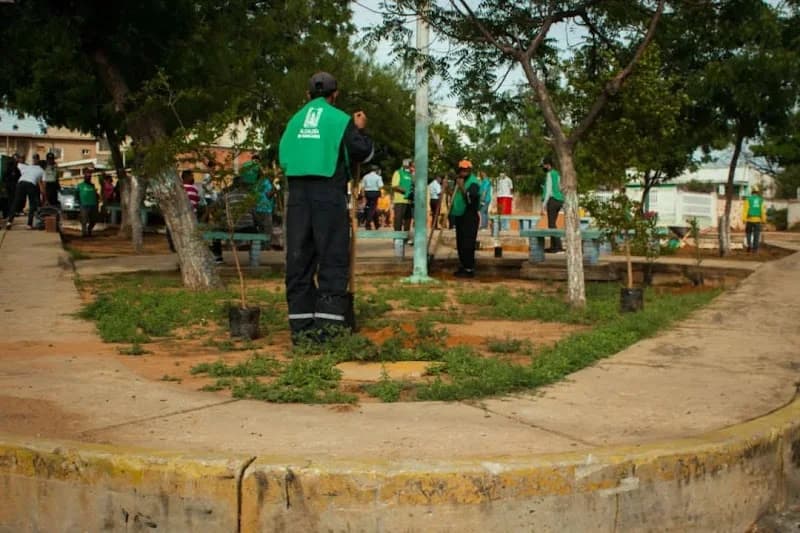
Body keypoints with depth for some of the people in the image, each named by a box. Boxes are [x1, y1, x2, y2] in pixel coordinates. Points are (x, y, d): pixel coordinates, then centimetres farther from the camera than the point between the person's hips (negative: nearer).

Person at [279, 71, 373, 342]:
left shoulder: (295, 120, 12)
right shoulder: (340, 119, 0)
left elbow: (282, 156, 16)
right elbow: (363, 153, 2)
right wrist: (360, 130, 17)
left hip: (297, 192, 4)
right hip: (328, 192, -4)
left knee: (299, 258, 7)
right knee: (333, 258, -1)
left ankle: (301, 325, 8)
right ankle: (328, 323, -7)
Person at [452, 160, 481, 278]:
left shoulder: (473, 182, -11)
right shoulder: (459, 181, 16)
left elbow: (470, 198, -25)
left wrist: (462, 187, -27)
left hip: (469, 216, -9)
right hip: (459, 215, 9)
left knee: (467, 244, -12)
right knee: (460, 243, 11)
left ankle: (469, 269, -11)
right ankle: (464, 266, 20)